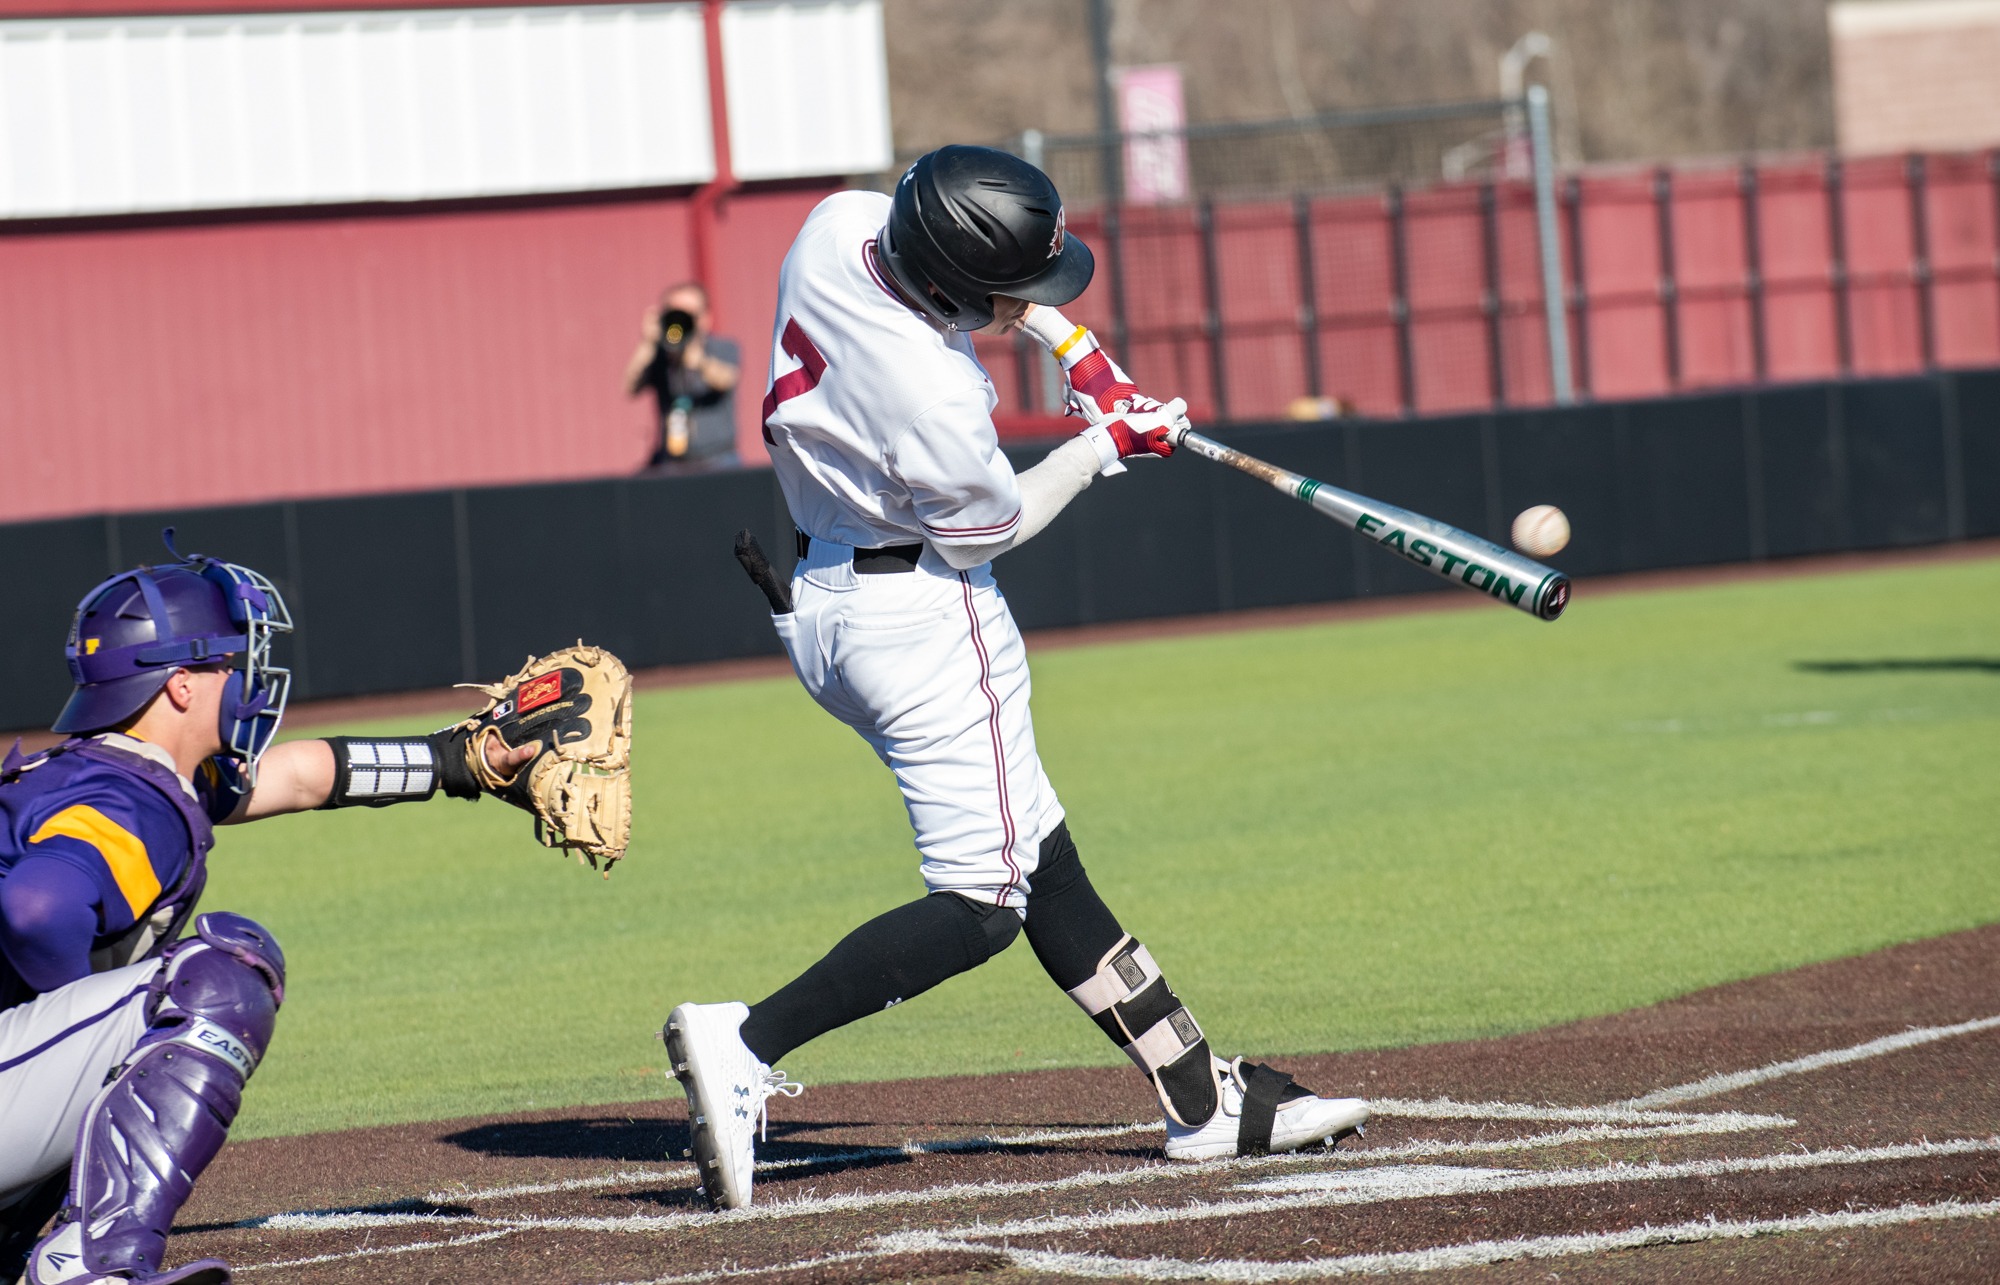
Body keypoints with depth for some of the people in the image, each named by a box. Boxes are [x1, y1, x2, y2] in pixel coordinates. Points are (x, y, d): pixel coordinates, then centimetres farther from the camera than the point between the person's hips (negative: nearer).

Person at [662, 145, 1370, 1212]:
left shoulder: (840, 226, -8)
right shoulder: (936, 403, -30)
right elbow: (989, 527, -11)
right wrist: (1106, 442, 2)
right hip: (920, 611, -10)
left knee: (1044, 864, 12)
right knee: (982, 902, -7)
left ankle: (1202, 1098, 18)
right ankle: (747, 1042, -16)